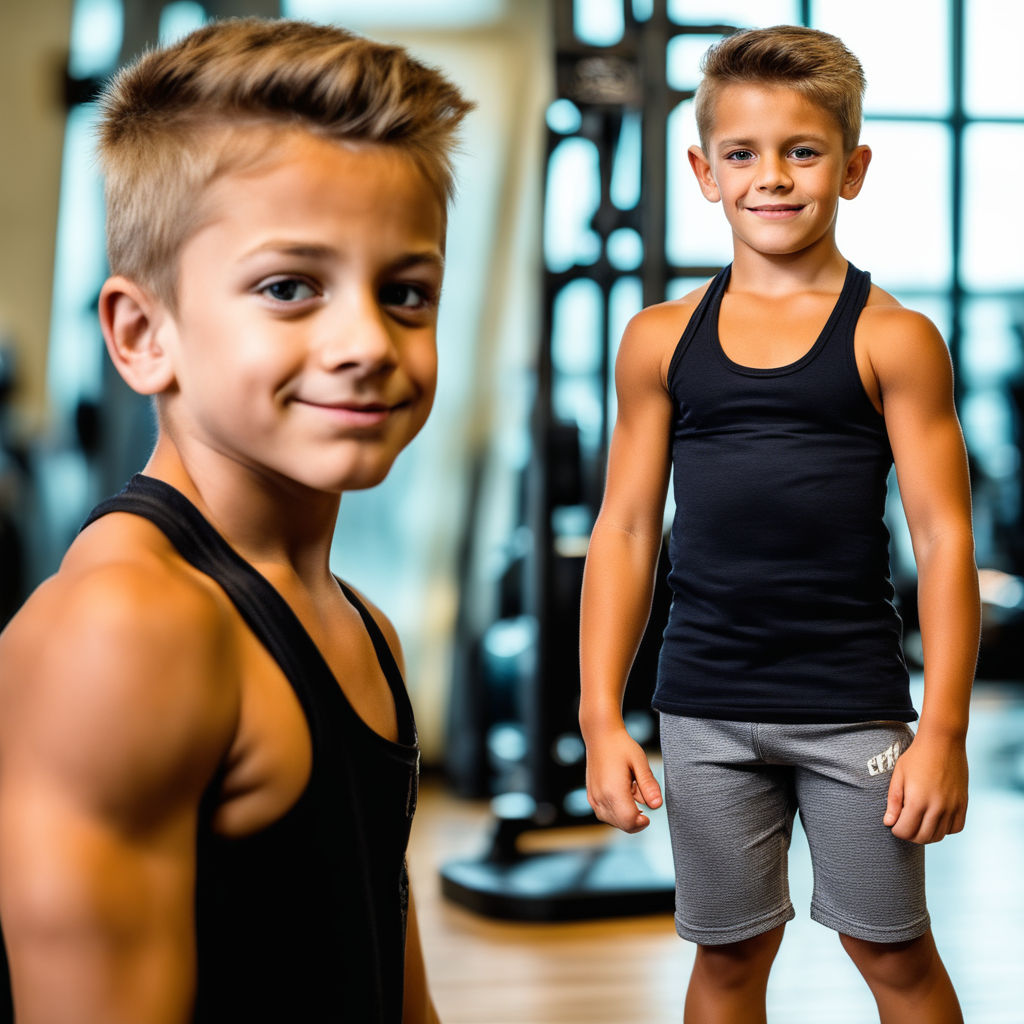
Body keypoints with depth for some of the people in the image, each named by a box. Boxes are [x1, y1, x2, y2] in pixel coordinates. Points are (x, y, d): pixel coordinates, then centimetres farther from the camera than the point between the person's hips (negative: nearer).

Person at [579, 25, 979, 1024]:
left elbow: (943, 539, -5)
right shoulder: (662, 338, 4)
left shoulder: (893, 339, -3)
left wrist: (943, 730, -9)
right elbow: (623, 532, 5)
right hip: (704, 707, 2)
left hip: (853, 704, -2)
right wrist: (601, 719, 2)